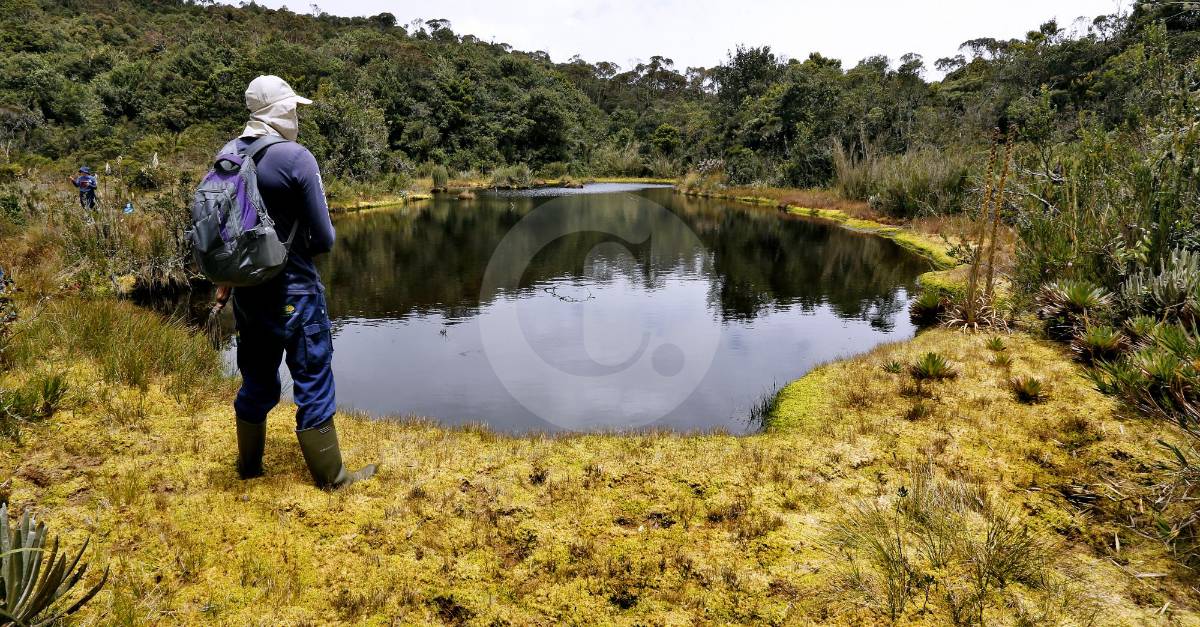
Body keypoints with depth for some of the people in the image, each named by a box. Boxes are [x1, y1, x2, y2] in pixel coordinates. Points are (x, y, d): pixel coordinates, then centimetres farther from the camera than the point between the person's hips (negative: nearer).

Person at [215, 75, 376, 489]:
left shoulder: (227, 155, 2)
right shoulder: (296, 158, -17)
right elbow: (323, 239, -15)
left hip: (246, 289, 7)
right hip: (292, 291, -6)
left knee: (257, 380, 21)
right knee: (313, 382, 5)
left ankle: (249, 465, 36)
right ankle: (330, 476, 16)